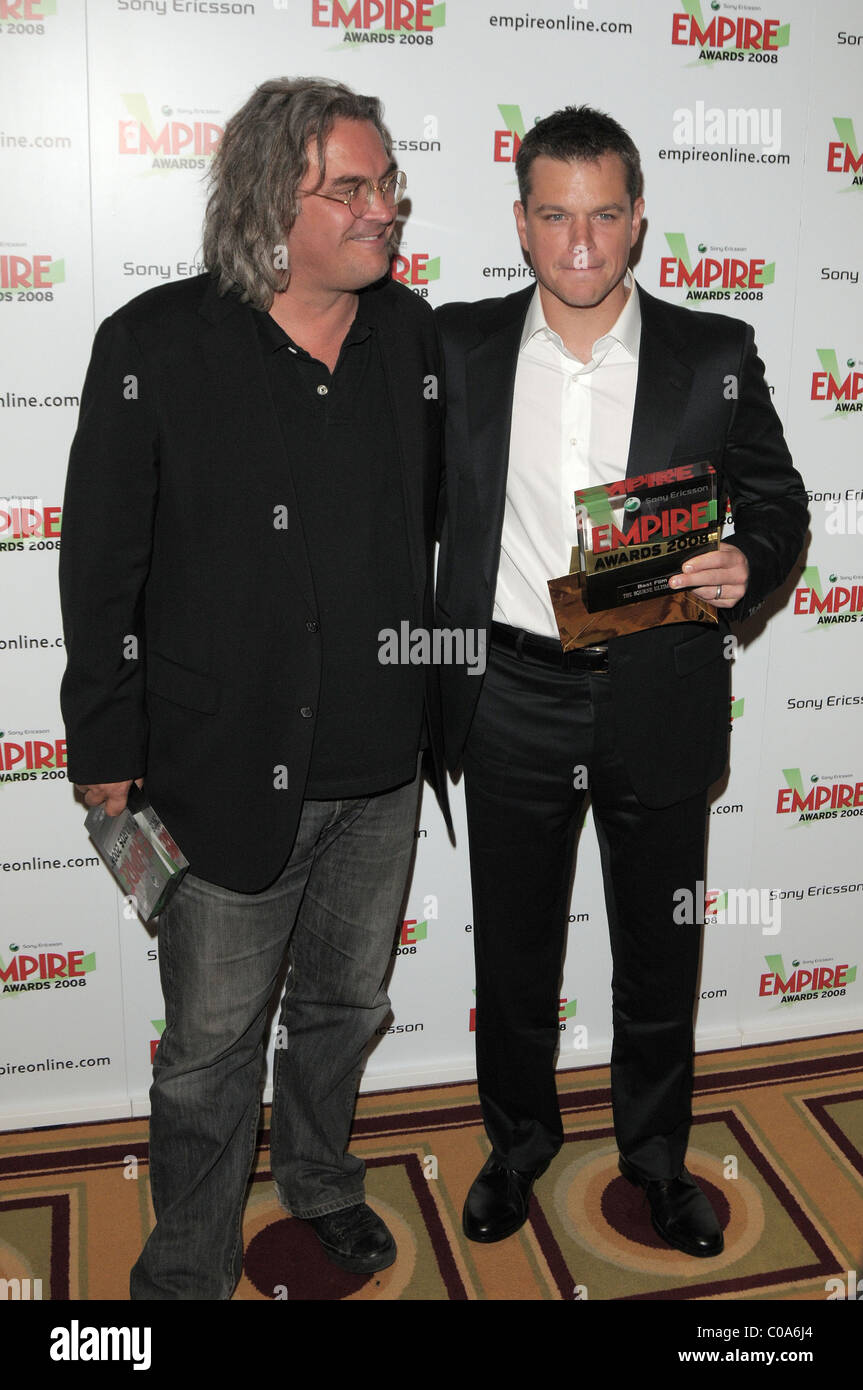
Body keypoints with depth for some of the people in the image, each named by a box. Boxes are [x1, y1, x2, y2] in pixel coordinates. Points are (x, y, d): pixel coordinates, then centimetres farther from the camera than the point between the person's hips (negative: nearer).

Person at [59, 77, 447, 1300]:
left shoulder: (410, 335, 1)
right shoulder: (158, 342, -12)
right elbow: (102, 567, -9)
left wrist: (441, 705, 12)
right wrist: (109, 753, -7)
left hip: (384, 760, 5)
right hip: (228, 768, -4)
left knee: (347, 1001, 23)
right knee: (211, 1042, 11)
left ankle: (320, 1177, 51)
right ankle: (189, 1267, 36)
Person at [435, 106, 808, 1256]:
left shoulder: (715, 355, -1)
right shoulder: (462, 345, 2)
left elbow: (778, 502, 5)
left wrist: (746, 568, -17)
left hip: (657, 702, 0)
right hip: (511, 699, 1)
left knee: (658, 948, 15)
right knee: (513, 945, 15)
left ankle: (656, 1150, 39)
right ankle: (520, 1137, 40)